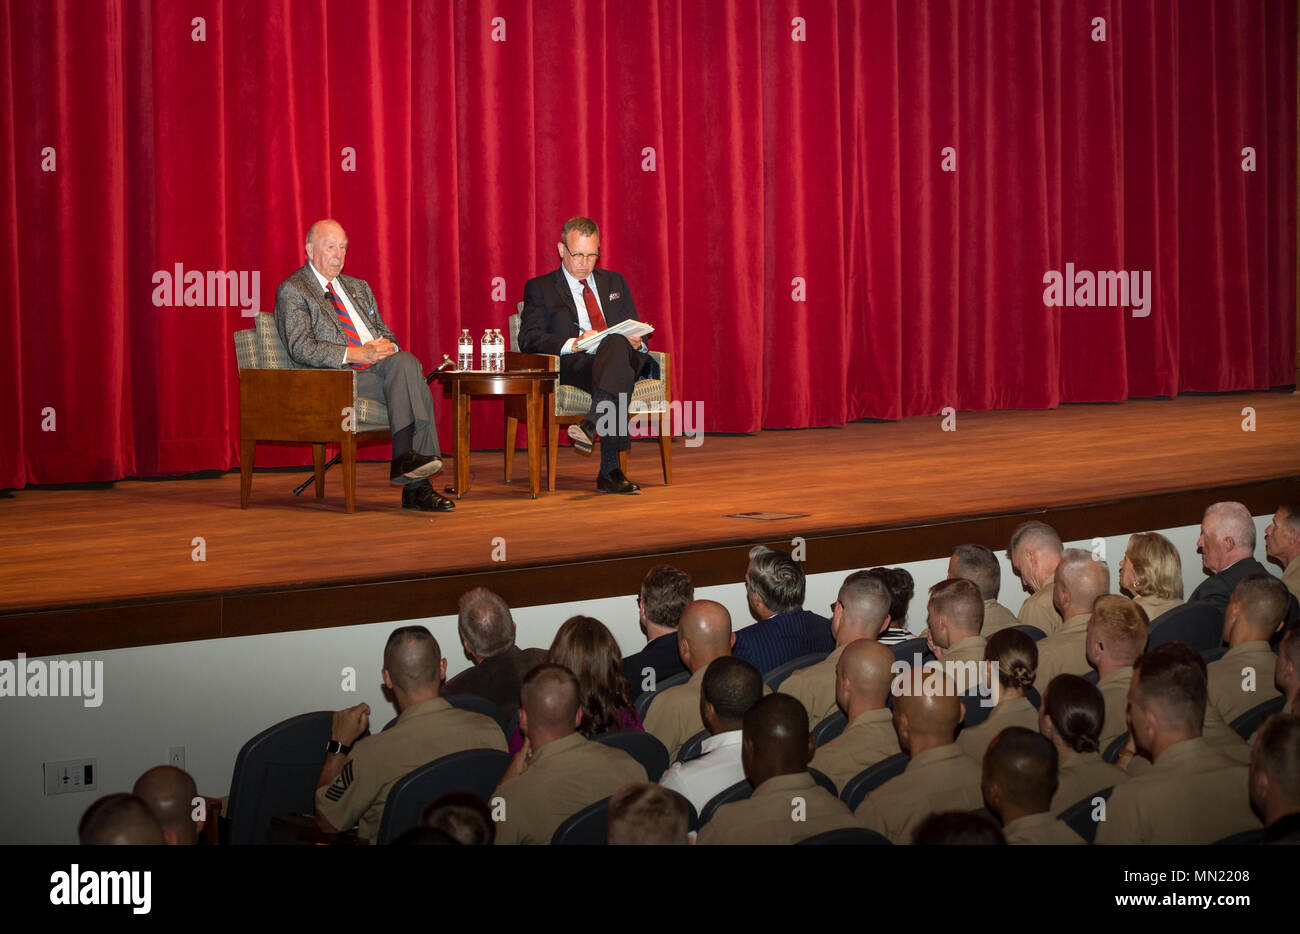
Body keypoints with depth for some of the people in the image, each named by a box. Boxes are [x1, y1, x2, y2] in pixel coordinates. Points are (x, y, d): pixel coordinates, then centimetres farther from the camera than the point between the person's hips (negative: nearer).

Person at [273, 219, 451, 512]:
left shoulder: (358, 287, 27)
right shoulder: (292, 291, 4)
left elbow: (384, 332, 24)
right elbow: (301, 349, -9)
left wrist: (387, 345, -3)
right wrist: (355, 354, -18)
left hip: (377, 367, 6)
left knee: (406, 361, -29)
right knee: (406, 368, -29)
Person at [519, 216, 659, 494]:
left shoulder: (614, 282, 29)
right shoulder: (540, 288, 16)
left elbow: (636, 330, 25)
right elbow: (529, 339, 1)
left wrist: (638, 342, -3)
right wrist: (573, 344, -17)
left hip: (625, 357, 3)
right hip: (572, 366, -3)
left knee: (617, 343, -37)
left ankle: (590, 424, -61)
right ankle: (610, 469, -55)